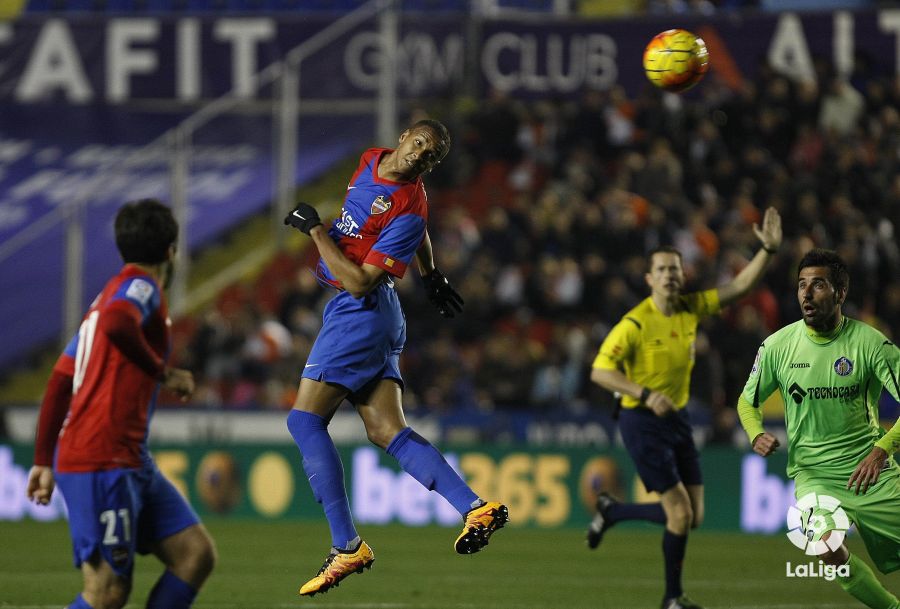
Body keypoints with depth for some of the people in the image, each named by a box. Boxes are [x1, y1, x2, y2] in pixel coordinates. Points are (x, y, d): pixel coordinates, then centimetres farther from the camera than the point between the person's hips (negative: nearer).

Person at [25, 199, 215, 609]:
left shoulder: (112, 294, 23)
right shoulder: (143, 286, -5)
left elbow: (59, 382, 22)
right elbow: (117, 326, -31)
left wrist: (44, 461, 23)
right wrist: (164, 373, -16)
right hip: (103, 463, -10)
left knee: (197, 554, 4)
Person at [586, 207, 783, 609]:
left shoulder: (691, 308, 1)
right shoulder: (635, 324, -17)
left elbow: (739, 286, 0)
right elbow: (599, 371, -16)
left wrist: (769, 249, -13)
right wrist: (646, 394, -27)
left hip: (676, 418, 7)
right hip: (642, 421, -7)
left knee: (693, 516, 6)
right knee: (680, 511, -12)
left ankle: (611, 512, 28)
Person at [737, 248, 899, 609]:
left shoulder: (870, 342, -9)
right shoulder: (778, 346, -2)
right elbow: (748, 401, 13)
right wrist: (756, 435, -9)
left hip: (870, 471, 0)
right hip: (813, 473, 0)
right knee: (829, 549, -25)